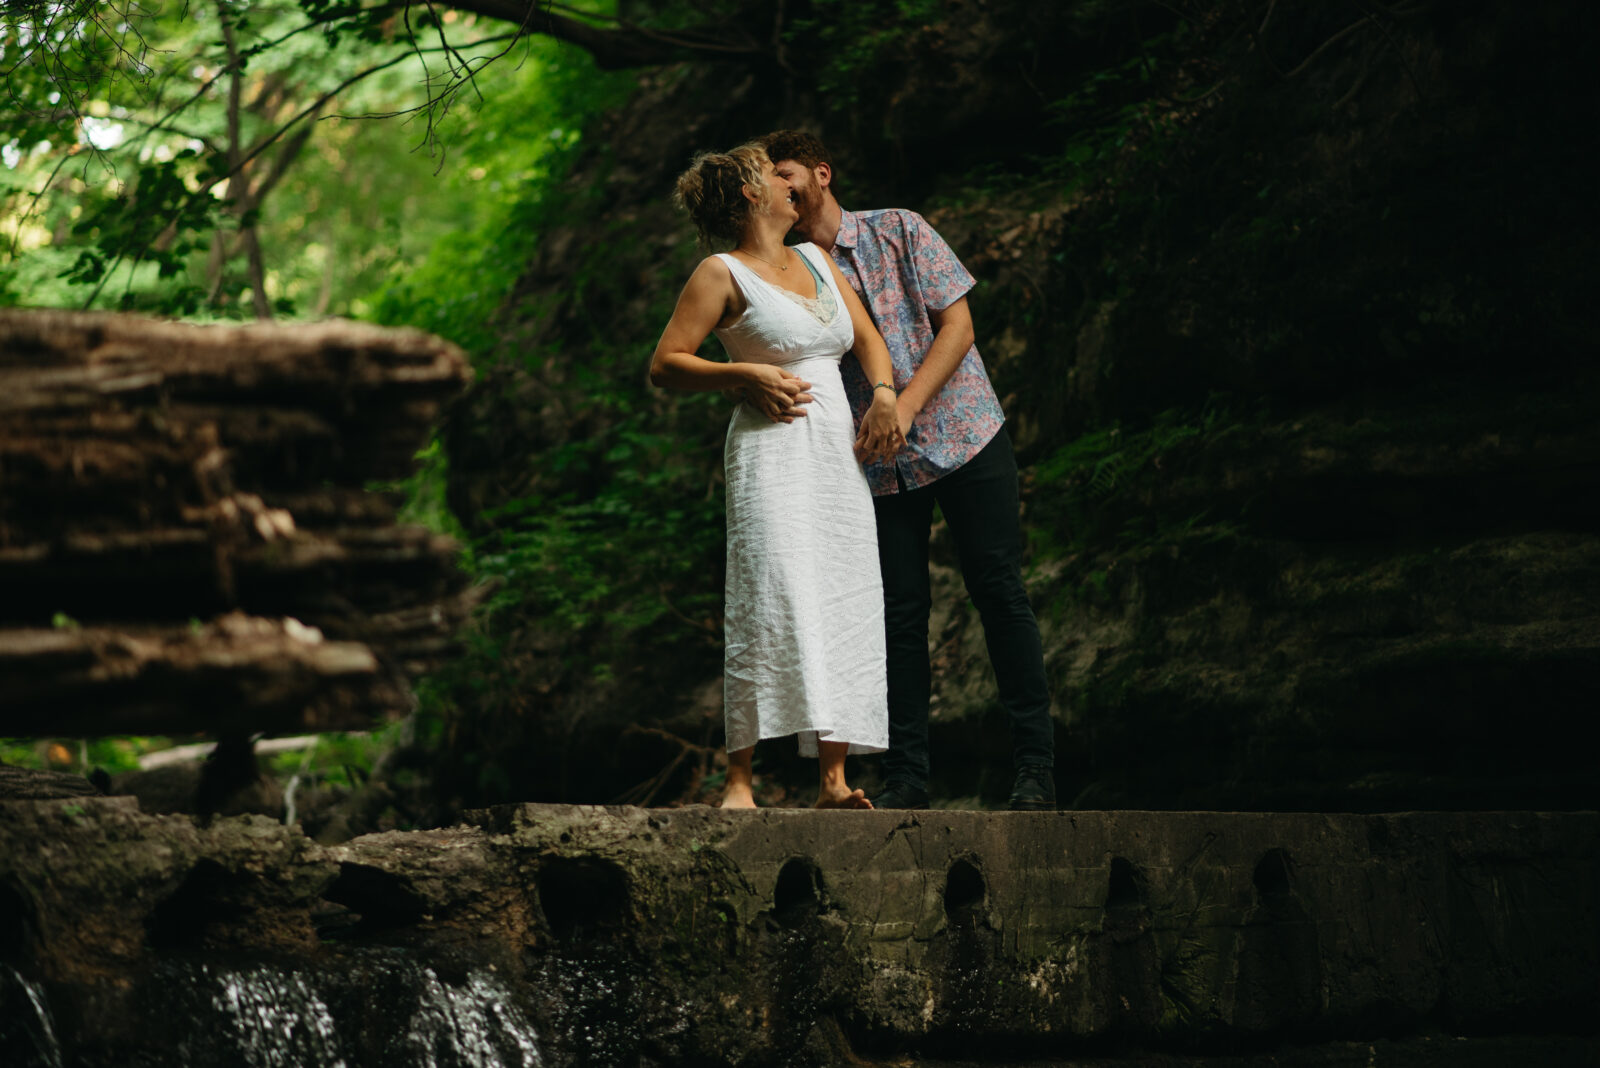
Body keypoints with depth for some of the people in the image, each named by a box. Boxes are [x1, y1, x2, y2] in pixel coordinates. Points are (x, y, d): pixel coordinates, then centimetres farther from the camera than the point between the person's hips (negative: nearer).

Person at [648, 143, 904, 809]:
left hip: (840, 453, 7)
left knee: (845, 609, -2)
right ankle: (738, 780, -18)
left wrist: (884, 394, 2)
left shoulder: (816, 259, 21)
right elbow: (665, 365, -2)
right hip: (772, 453, -7)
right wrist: (745, 375, -14)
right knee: (774, 604, -18)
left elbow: (867, 337, 22)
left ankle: (832, 780, -3)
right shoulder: (723, 274, 1)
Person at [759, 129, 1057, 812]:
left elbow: (957, 325, -6)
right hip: (880, 466, 2)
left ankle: (1035, 768, 1)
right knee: (899, 612, -1)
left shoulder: (900, 232, 1)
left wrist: (904, 406, -17)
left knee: (999, 596, -3)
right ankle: (905, 776, 5)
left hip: (962, 436, -2)